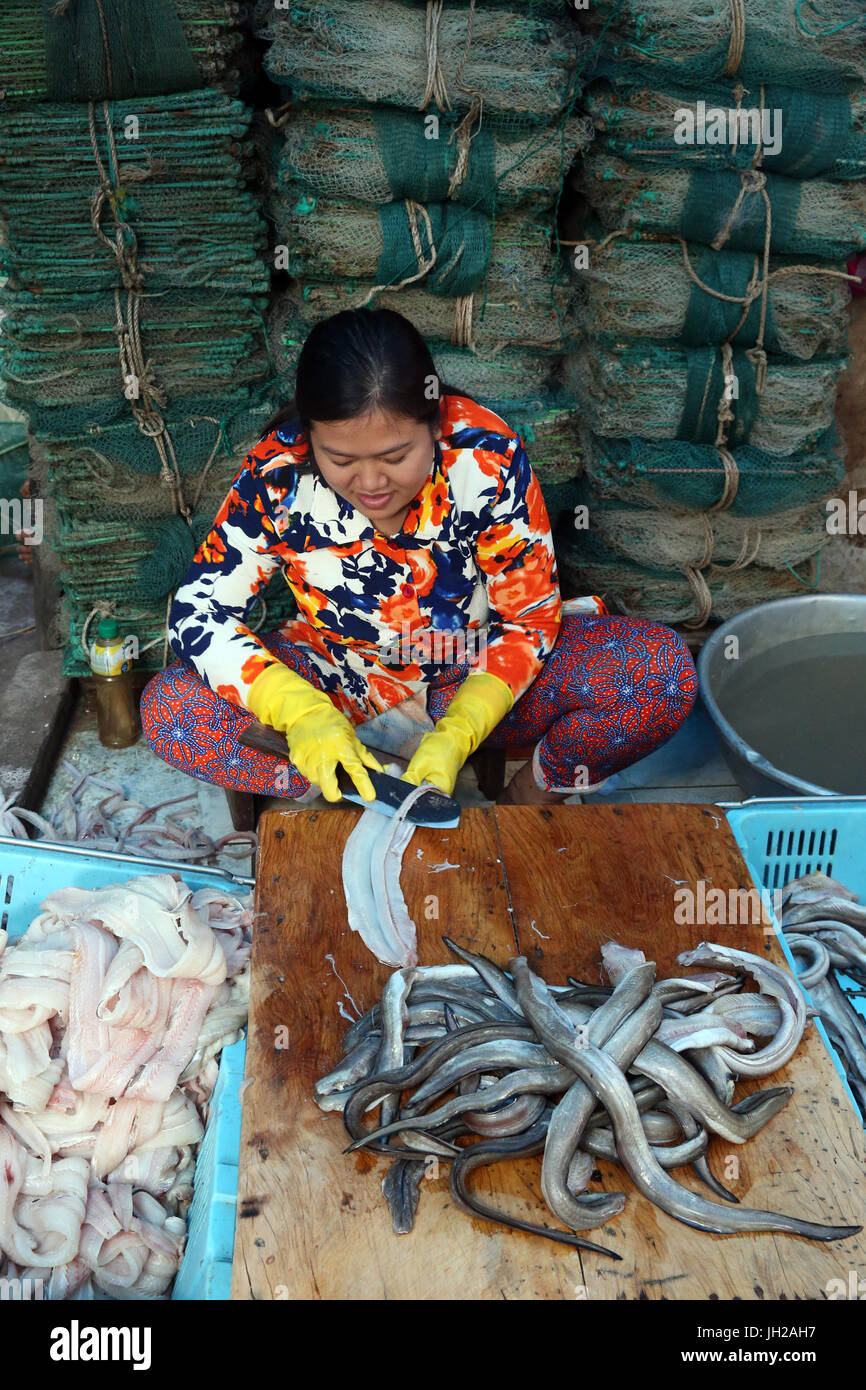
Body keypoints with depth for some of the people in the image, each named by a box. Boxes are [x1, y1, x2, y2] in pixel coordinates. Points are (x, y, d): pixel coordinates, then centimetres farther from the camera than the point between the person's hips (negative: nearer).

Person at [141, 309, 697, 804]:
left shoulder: (489, 457, -23)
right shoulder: (278, 474, -21)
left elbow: (530, 620, -15)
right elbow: (198, 612, -17)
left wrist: (455, 737, -30)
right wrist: (300, 713, -35)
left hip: (479, 681, 0)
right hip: (342, 680, 1)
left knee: (665, 668, -24)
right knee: (168, 711, -24)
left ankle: (532, 791, -3)